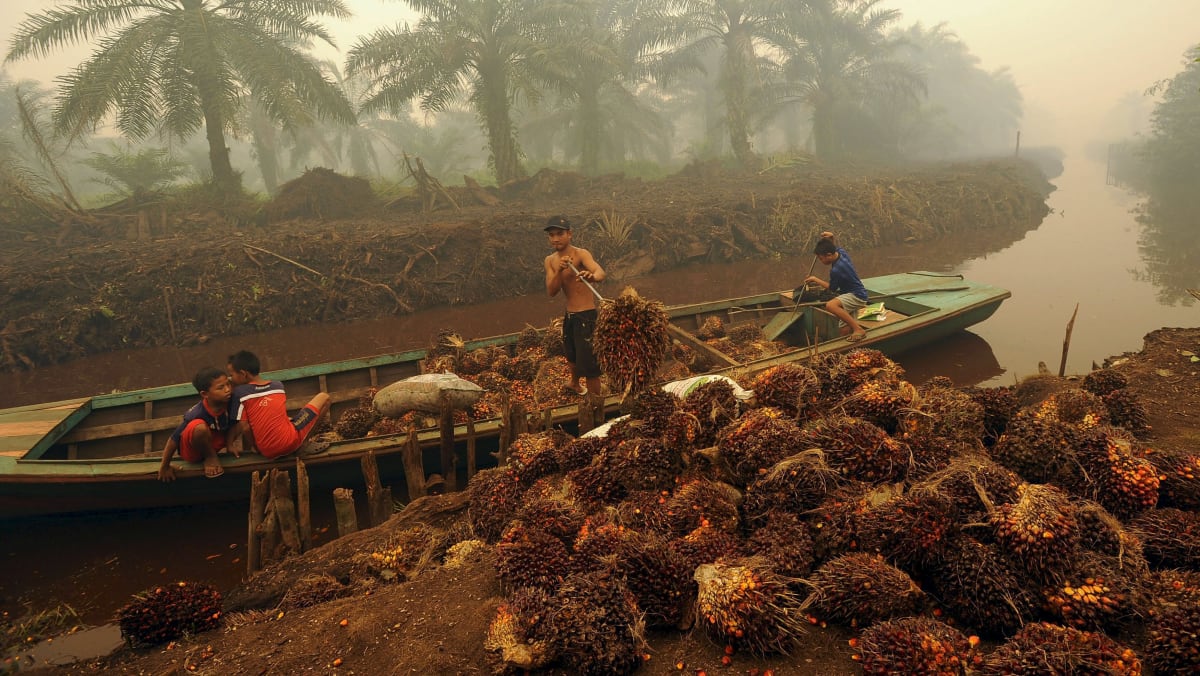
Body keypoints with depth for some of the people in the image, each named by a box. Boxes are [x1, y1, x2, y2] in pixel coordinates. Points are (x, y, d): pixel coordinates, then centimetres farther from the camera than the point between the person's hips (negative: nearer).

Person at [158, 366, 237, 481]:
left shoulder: (230, 403, -22)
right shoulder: (196, 414, -31)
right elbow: (174, 439, -20)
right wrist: (165, 467, -12)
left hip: (213, 443, 6)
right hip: (192, 452, -5)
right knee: (200, 428, -39)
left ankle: (211, 454, 3)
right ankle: (210, 457, -8)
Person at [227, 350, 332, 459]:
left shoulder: (239, 393, -1)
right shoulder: (278, 385, 7)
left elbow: (245, 428, -5)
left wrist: (248, 449, 9)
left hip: (268, 453, 1)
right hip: (291, 441, -1)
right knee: (323, 397, 16)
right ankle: (304, 444, 4)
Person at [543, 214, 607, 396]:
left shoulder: (580, 254, -18)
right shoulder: (550, 260, 2)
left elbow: (601, 273, -38)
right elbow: (551, 292, -9)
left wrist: (592, 276, -62)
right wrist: (559, 271, -26)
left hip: (587, 315, -7)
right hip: (569, 315, 8)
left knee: (589, 366, -6)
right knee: (572, 357, 29)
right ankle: (575, 385, 57)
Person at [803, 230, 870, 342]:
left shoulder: (836, 270, -27)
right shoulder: (841, 252, -2)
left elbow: (832, 288, -13)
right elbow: (836, 247, 23)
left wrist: (816, 279, -2)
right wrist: (832, 237, 3)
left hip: (857, 296, -10)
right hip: (858, 293, 10)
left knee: (830, 305, -34)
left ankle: (858, 329, -27)